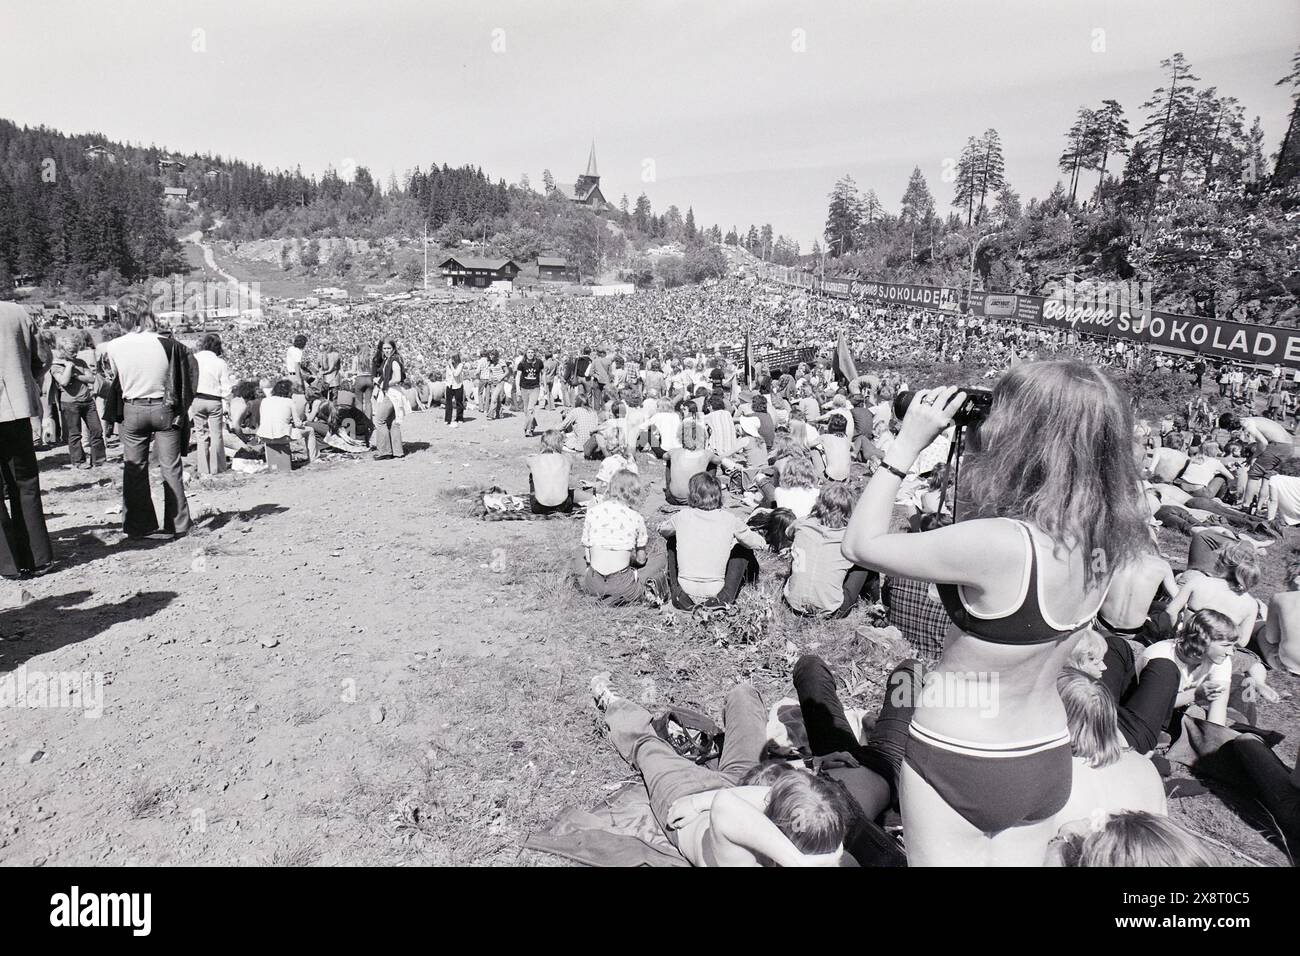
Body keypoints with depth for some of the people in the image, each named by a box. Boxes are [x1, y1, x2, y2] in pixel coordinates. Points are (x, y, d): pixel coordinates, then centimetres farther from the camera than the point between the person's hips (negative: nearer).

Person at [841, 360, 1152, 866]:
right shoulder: (1102, 542, -9)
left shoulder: (996, 543, -32)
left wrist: (907, 444, -15)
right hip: (1049, 764, 7)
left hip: (961, 764, -6)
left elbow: (861, 545, -21)